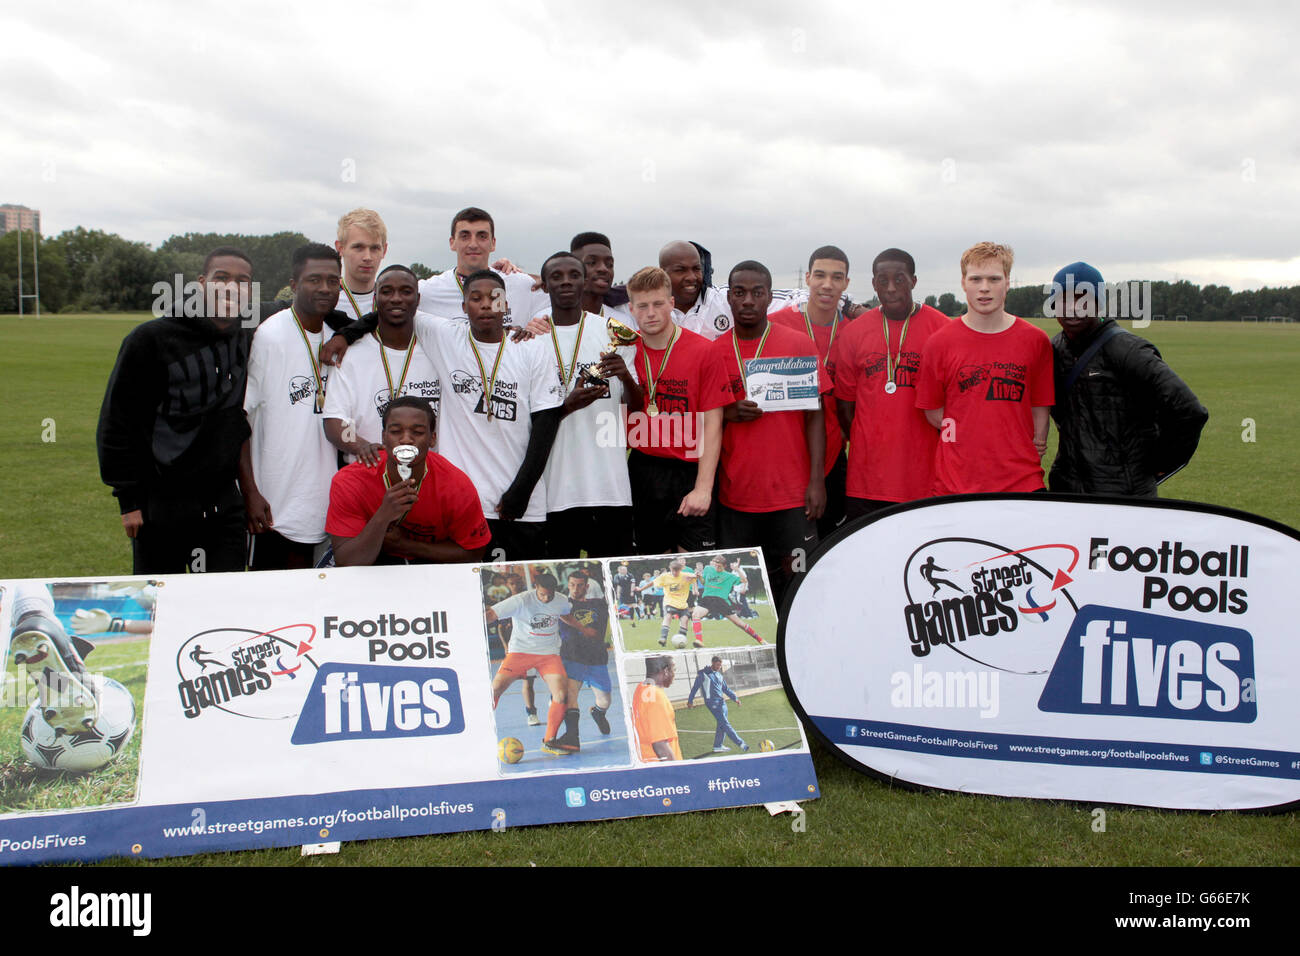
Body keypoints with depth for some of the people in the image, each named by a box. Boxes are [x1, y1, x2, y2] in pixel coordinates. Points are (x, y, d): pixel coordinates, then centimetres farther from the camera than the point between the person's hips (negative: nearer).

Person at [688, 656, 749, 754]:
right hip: (712, 702, -7)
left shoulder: (719, 675, 16)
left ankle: (717, 746, 19)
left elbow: (726, 689, 21)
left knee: (722, 725, 6)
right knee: (725, 724, -12)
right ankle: (741, 744, -19)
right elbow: (695, 687, 4)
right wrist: (690, 700, 7)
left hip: (721, 702, 7)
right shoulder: (703, 674, -3)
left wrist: (735, 698, 10)